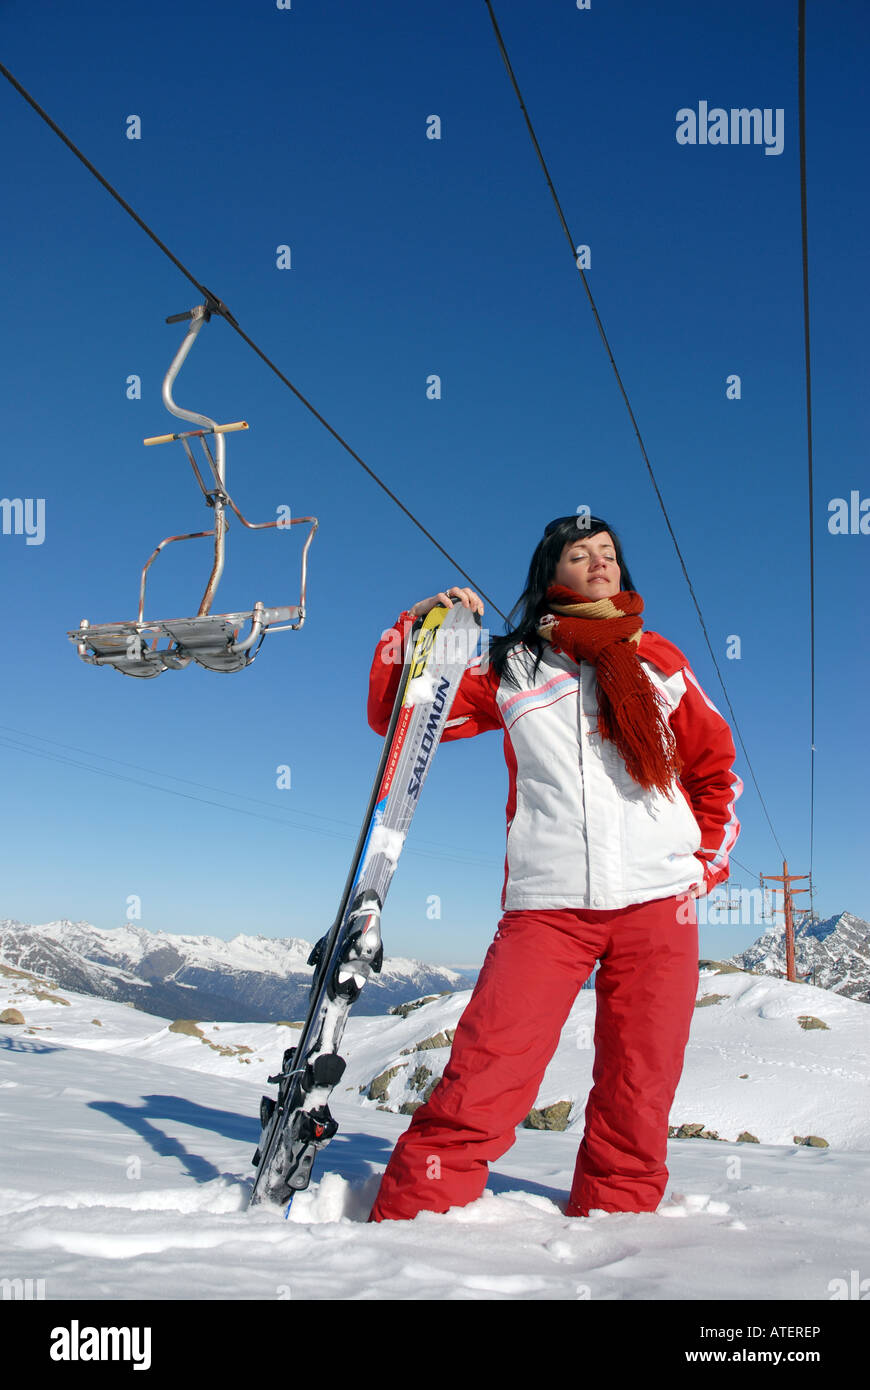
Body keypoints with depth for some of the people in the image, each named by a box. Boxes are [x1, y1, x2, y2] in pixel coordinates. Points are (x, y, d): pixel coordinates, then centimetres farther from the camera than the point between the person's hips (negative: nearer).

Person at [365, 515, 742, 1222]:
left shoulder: (660, 659, 16)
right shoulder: (512, 666, 11)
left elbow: (716, 766, 23)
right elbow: (395, 715, 10)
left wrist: (710, 859, 13)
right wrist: (421, 630, -3)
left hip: (660, 901, 2)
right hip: (546, 902, -2)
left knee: (638, 1093, 4)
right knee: (485, 1078, -12)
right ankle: (411, 1218, 1)